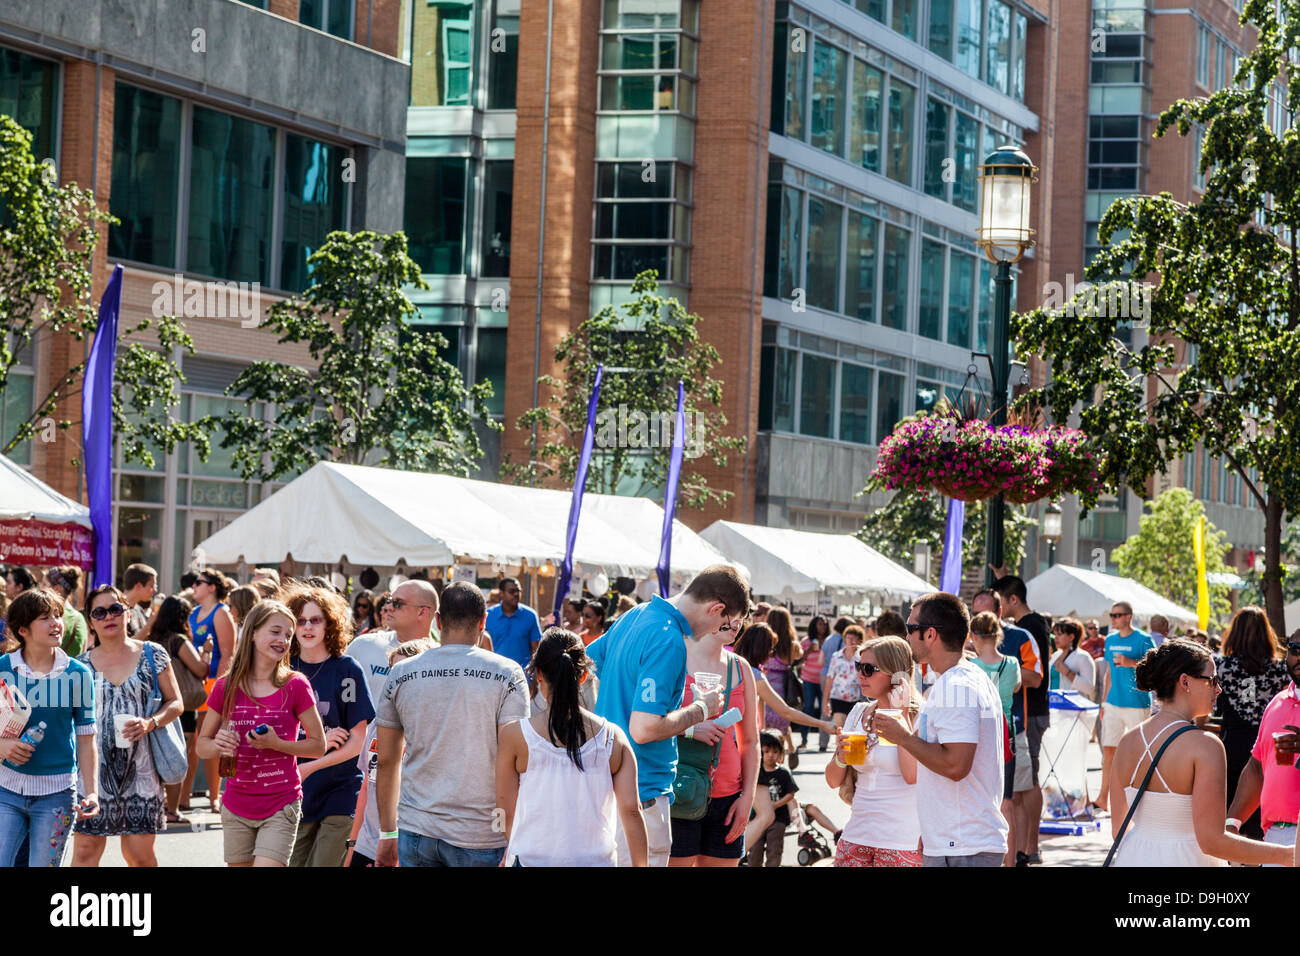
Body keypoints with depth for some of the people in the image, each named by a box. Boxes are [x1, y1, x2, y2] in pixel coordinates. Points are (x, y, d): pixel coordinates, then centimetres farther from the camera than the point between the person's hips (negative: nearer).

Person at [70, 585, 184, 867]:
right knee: (86, 848, -5)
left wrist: (150, 723, -13)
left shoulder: (152, 655, 5)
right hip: (95, 768, 1)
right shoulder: (82, 664, 8)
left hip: (140, 768, -1)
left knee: (140, 854, 2)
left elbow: (176, 703, 6)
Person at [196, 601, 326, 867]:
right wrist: (219, 746, -13)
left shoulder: (295, 686, -4)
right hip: (236, 809, 3)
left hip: (280, 807, -3)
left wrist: (276, 744, -16)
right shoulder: (225, 688, 2)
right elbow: (202, 746, 10)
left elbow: (318, 745, -1)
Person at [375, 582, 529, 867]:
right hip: (480, 835, -3)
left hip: (416, 833, 3)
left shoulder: (400, 675, 5)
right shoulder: (507, 675, -5)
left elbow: (386, 761, 11)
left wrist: (387, 833, 20)